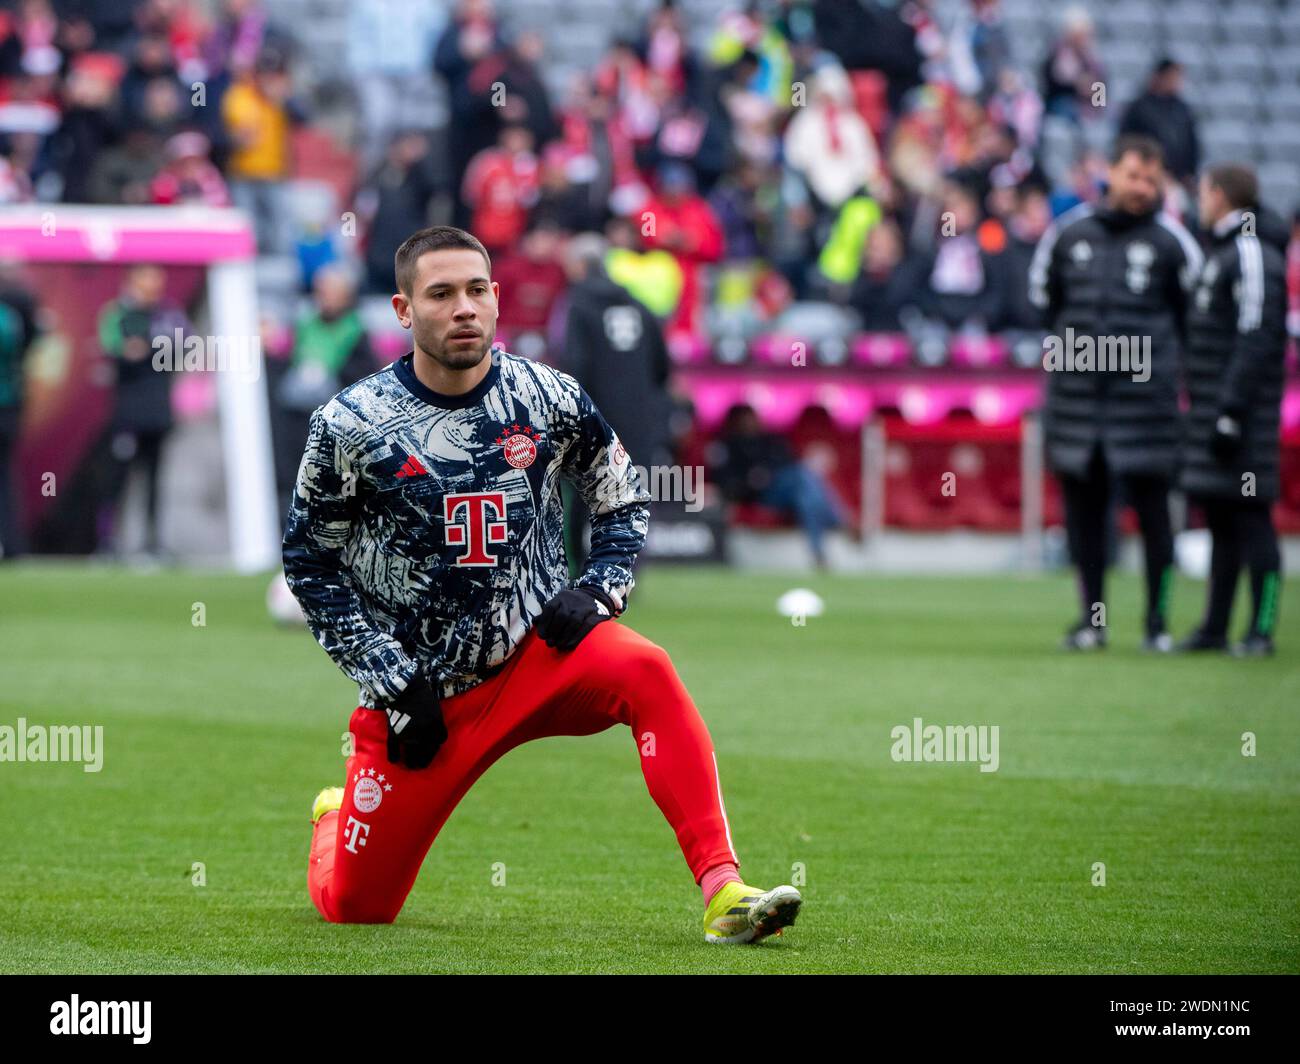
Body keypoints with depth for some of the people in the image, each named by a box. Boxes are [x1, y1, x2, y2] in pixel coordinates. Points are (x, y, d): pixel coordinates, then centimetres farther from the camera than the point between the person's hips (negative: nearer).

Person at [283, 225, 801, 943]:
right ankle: (335, 819, 42)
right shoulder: (351, 425, -10)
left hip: (538, 654, 1)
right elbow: (309, 562, -2)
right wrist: (391, 680, -9)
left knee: (645, 672, -32)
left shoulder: (550, 399, -4)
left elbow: (621, 501, 12)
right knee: (353, 908, 3)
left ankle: (724, 893, -36)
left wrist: (597, 592, -6)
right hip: (420, 691, -1)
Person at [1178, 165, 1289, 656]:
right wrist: (1201, 405, 22)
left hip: (1243, 410, -10)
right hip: (1213, 410, 10)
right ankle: (1215, 628, 14)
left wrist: (1231, 412, -23)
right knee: (1221, 521, 11)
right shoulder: (1222, 252, 19)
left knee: (1250, 516, -8)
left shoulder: (1253, 256, -12)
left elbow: (1256, 339, -19)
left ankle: (1261, 631, -7)